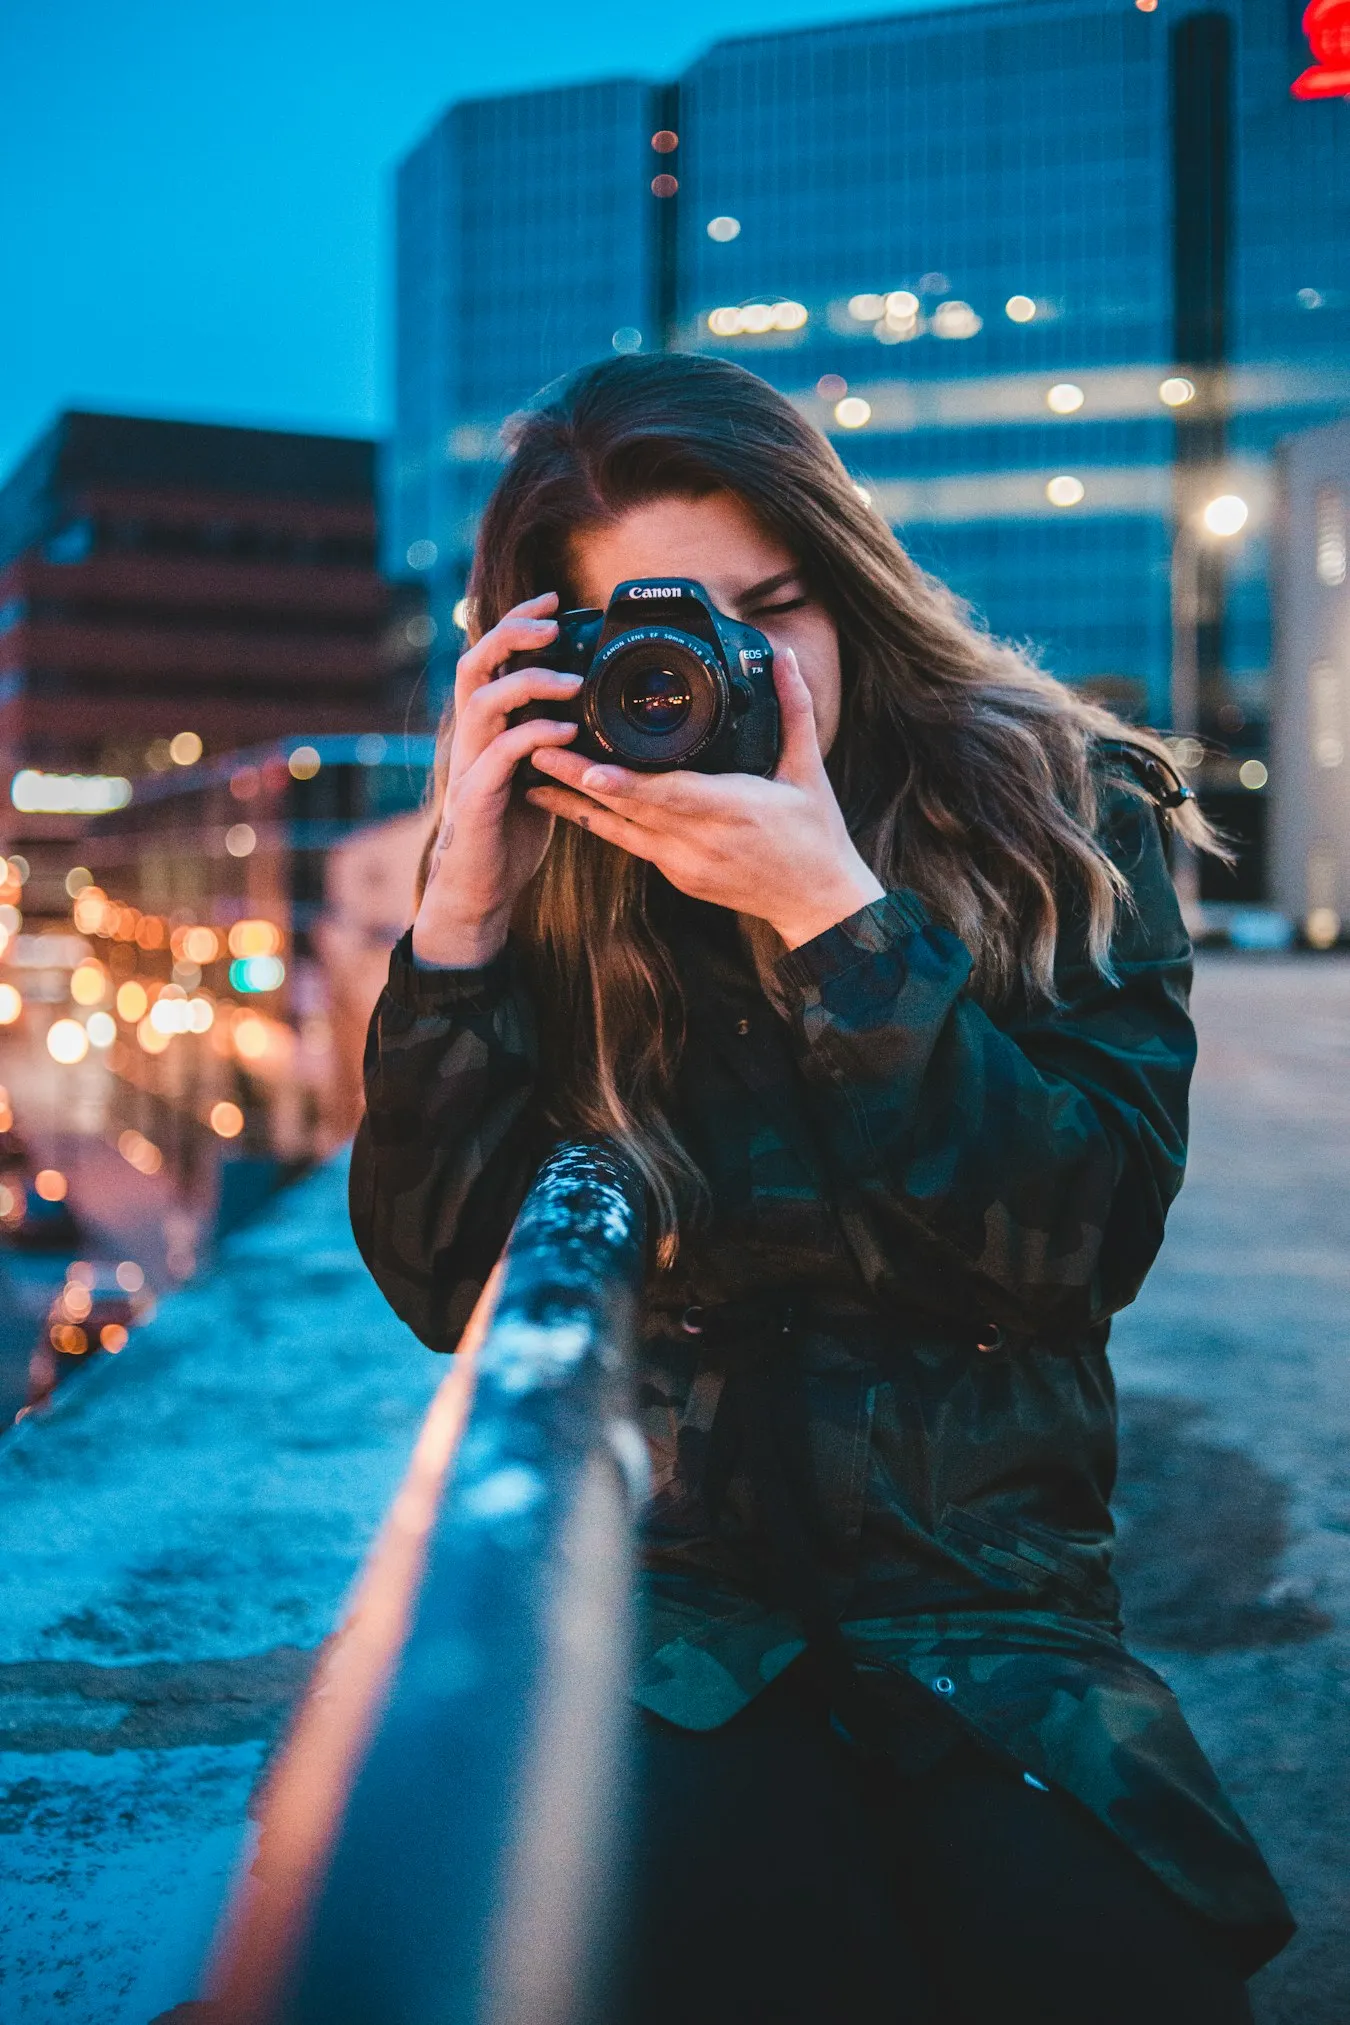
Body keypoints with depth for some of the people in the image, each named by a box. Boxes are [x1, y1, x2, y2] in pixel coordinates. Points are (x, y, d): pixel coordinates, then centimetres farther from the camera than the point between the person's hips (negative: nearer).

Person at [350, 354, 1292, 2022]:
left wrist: (832, 912, -19)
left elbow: (1092, 1239, -10)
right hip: (650, 1579, 0)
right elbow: (443, 1292, -3)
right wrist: (461, 911, -14)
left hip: (979, 1590, 1)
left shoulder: (1065, 812, 0)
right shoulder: (550, 875, 2)